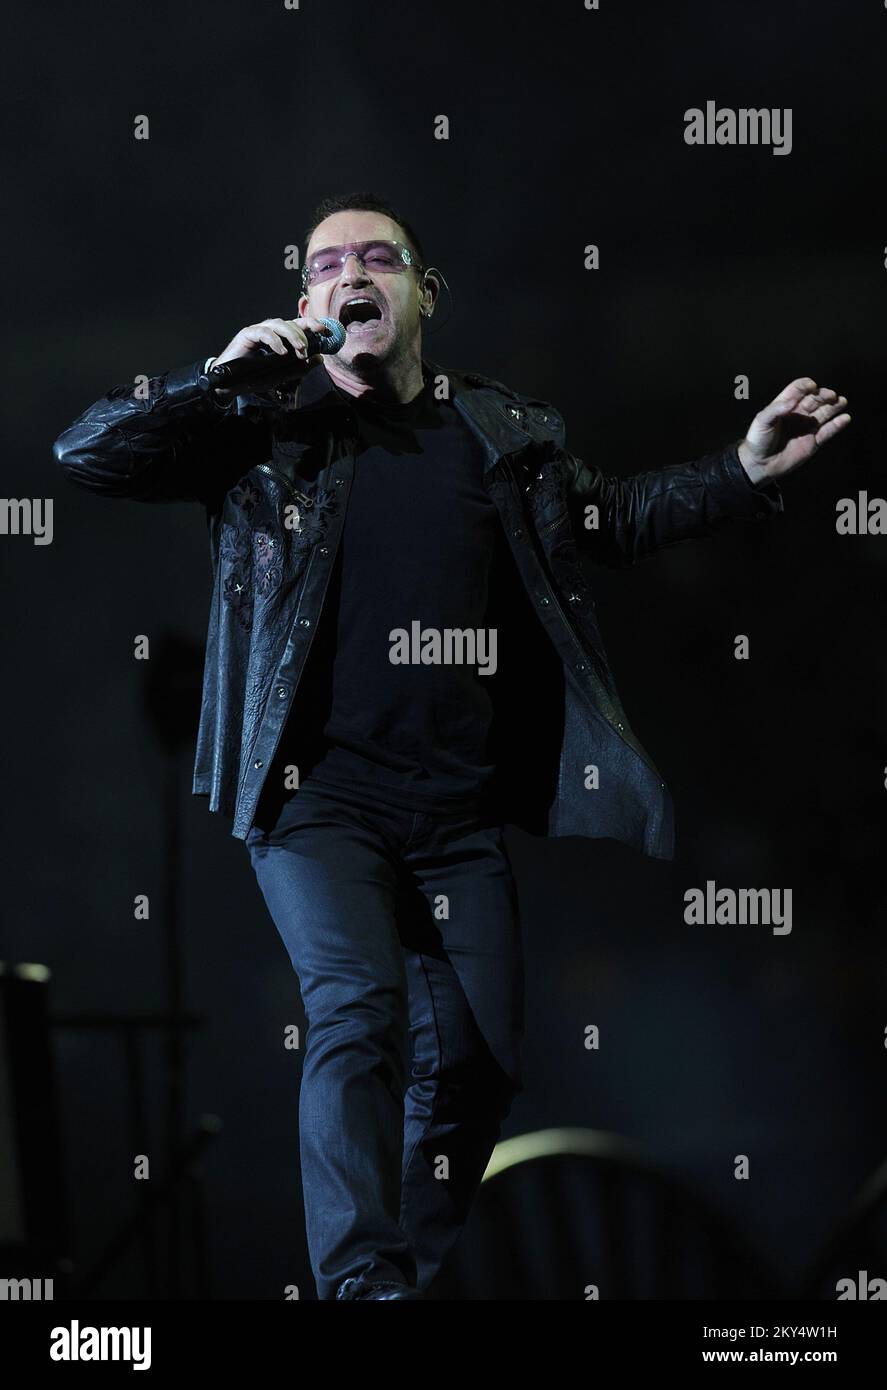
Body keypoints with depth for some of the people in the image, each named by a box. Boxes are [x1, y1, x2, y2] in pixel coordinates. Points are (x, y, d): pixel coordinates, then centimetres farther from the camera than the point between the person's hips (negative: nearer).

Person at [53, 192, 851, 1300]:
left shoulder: (508, 432, 11)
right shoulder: (262, 426, 2)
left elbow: (615, 518, 25)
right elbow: (86, 453, -4)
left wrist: (746, 470, 12)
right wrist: (221, 374, -15)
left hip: (464, 811, 4)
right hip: (321, 793, -4)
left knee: (477, 1061, 5)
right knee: (358, 1006, -24)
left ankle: (422, 1269, 24)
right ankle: (364, 1281, -27)